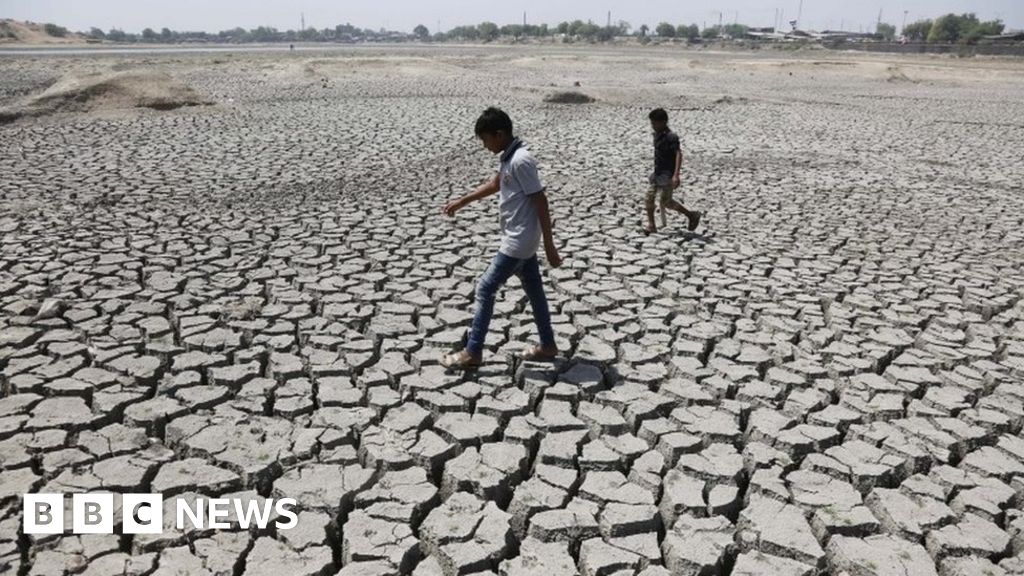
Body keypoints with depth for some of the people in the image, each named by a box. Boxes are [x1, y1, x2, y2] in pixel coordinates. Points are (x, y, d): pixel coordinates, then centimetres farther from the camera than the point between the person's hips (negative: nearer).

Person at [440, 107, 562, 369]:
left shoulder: (521, 161, -22)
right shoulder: (509, 157, 8)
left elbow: (541, 203, -22)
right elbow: (495, 183, 26)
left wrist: (550, 247, -20)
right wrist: (462, 201, 29)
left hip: (518, 241, -10)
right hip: (521, 239, 10)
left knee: (485, 289, -2)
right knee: (534, 291, 16)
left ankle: (473, 352, 7)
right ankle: (548, 345, 27)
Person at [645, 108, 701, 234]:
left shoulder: (671, 137, -18)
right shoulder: (657, 135, 9)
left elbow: (679, 154, -26)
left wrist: (676, 175, -34)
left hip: (667, 174, -8)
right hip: (657, 173, 8)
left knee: (665, 201, -7)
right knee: (649, 196, 4)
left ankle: (692, 215, 9)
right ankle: (651, 225, 14)